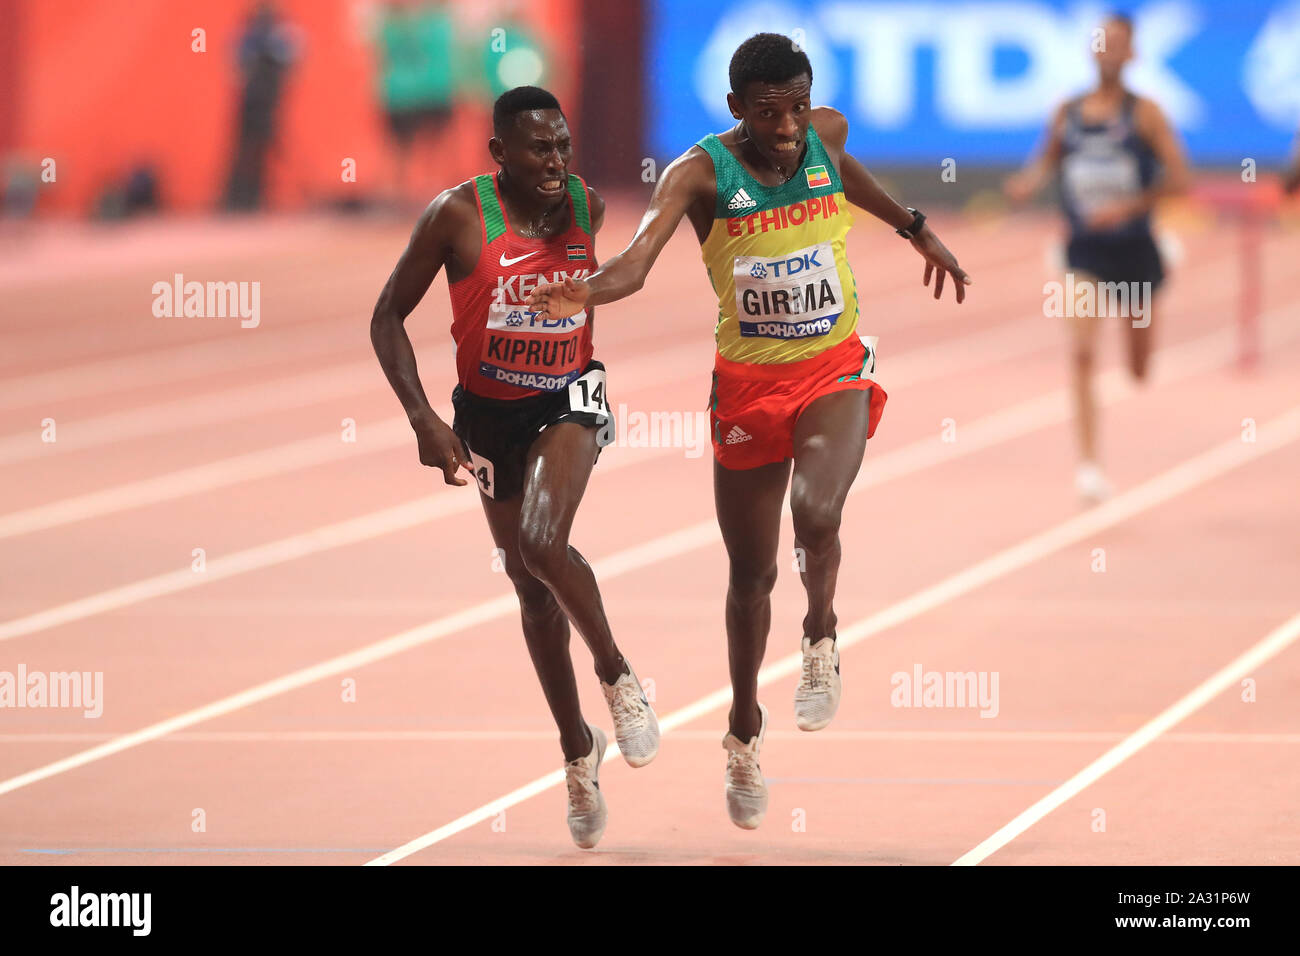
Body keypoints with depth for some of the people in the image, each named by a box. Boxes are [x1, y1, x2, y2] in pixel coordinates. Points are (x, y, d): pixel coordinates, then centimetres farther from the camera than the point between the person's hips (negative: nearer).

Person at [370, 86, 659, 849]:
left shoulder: (587, 206, -8)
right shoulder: (459, 215, -18)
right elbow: (389, 317, -12)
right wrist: (424, 420, -20)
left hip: (568, 396, 0)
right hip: (488, 411, 0)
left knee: (542, 541, -27)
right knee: (530, 584, 10)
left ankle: (618, 675, -6)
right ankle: (578, 749, 25)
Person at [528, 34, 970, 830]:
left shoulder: (828, 134, -5)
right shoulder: (701, 173, -16)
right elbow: (638, 260, -31)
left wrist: (915, 228, 30)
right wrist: (588, 292, -52)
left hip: (834, 368, 1)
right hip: (749, 381, -1)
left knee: (816, 511, -28)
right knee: (751, 571, 9)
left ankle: (821, 639, 2)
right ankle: (745, 732, 30)